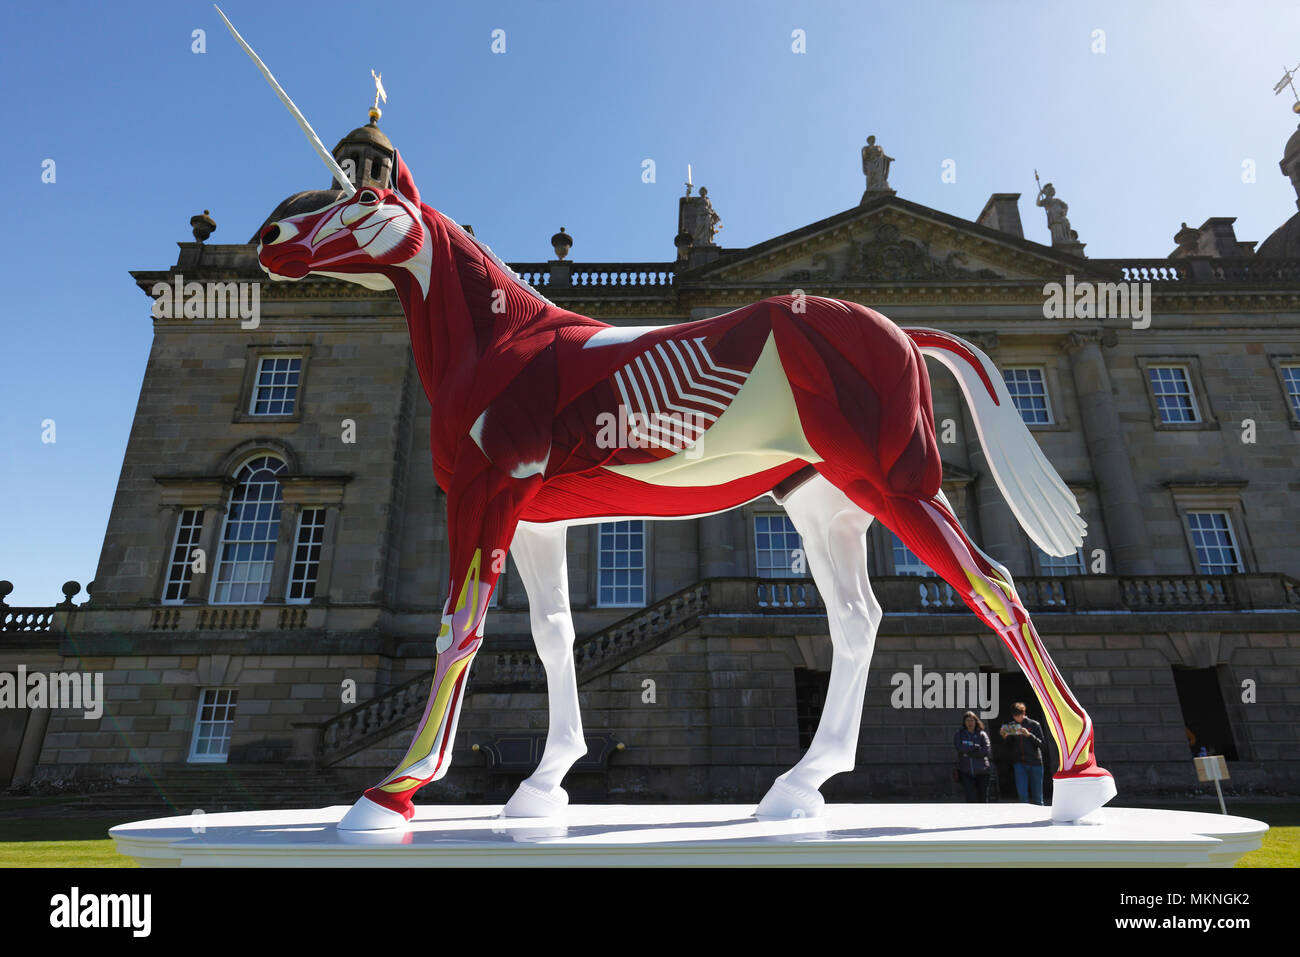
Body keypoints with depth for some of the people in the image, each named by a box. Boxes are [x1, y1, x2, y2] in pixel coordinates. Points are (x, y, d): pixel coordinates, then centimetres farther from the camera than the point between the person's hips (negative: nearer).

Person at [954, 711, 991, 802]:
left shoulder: (982, 735, 3)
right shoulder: (959, 734, 5)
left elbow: (986, 750, -10)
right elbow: (960, 747, -11)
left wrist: (968, 752, -13)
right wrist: (975, 747, -12)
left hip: (981, 772, 1)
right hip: (966, 772, 0)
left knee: (983, 798, 8)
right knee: (971, 797, -12)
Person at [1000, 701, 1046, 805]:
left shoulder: (1034, 725, 0)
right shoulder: (1010, 726, 7)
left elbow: (1041, 744, -6)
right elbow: (1009, 746, 11)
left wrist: (1029, 735, -20)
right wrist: (1005, 737, -9)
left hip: (1035, 762, -2)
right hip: (1019, 763, 2)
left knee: (1037, 794, 6)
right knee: (1022, 794, -5)